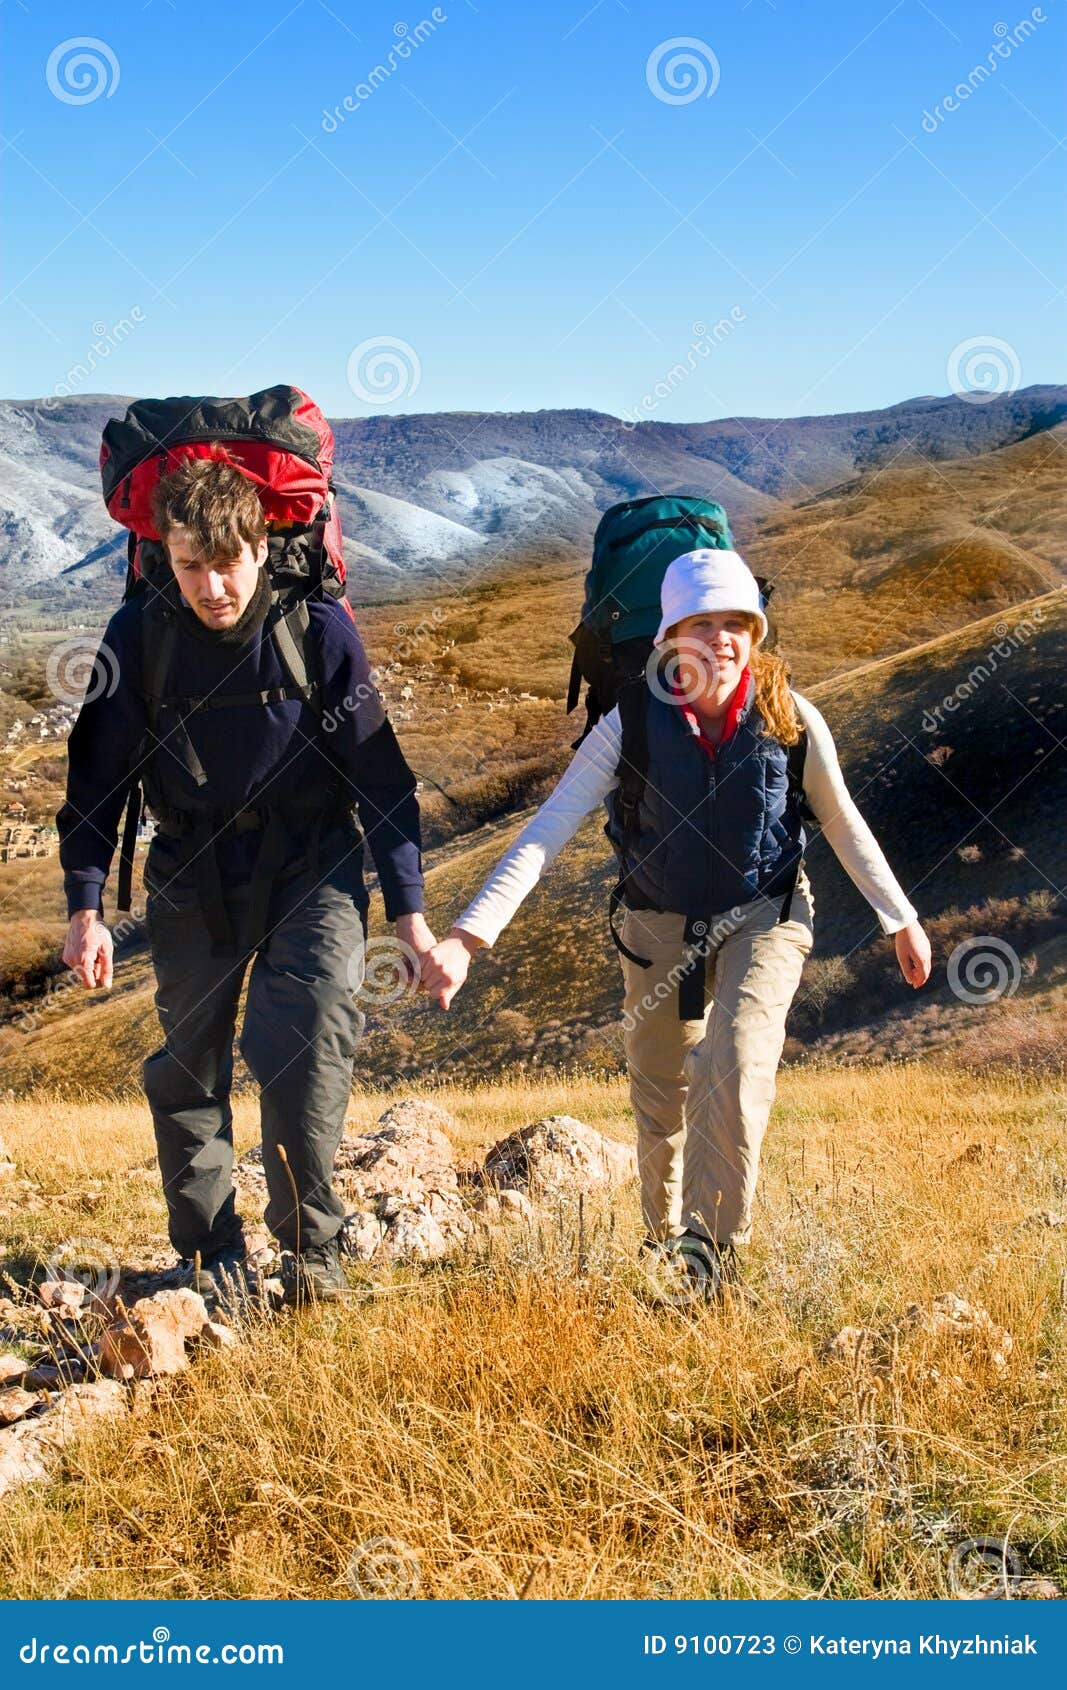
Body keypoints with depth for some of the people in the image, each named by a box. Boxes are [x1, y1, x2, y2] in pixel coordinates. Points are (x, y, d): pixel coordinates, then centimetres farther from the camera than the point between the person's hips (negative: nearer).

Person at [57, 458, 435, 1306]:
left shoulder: (320, 629, -12)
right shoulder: (138, 636, -9)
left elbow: (379, 773, -5)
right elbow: (98, 778, 1)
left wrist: (409, 910, -5)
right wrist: (86, 908, -6)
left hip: (311, 861, -2)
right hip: (193, 869, 2)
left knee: (315, 1027, -21)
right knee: (186, 1060, 3)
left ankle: (310, 1244, -5)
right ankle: (208, 1253, 20)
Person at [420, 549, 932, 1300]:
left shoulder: (791, 718, -15)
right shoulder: (631, 724, -19)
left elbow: (843, 823, 2)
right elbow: (547, 830, -23)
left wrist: (902, 920, 12)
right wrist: (469, 935, -34)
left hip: (764, 919, -1)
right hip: (659, 928, 1)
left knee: (737, 1059, -25)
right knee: (660, 1098, 11)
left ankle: (712, 1241, -14)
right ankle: (666, 1240, 36)